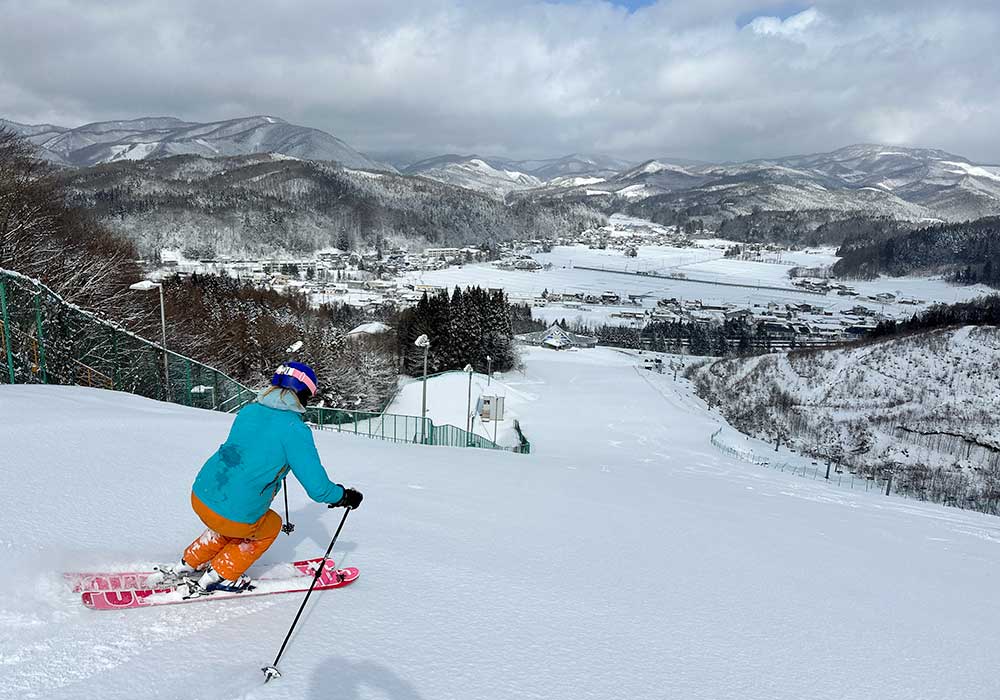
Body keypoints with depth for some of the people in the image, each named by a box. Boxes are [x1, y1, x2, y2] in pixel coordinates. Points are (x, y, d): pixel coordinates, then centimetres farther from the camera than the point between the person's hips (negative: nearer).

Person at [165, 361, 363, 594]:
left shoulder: (248, 410, 5)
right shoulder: (294, 429, -15)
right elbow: (317, 487, -15)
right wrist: (344, 496, 4)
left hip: (199, 497, 7)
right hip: (235, 517, -6)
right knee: (272, 526, 26)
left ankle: (189, 564, 40)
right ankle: (216, 578, 24)